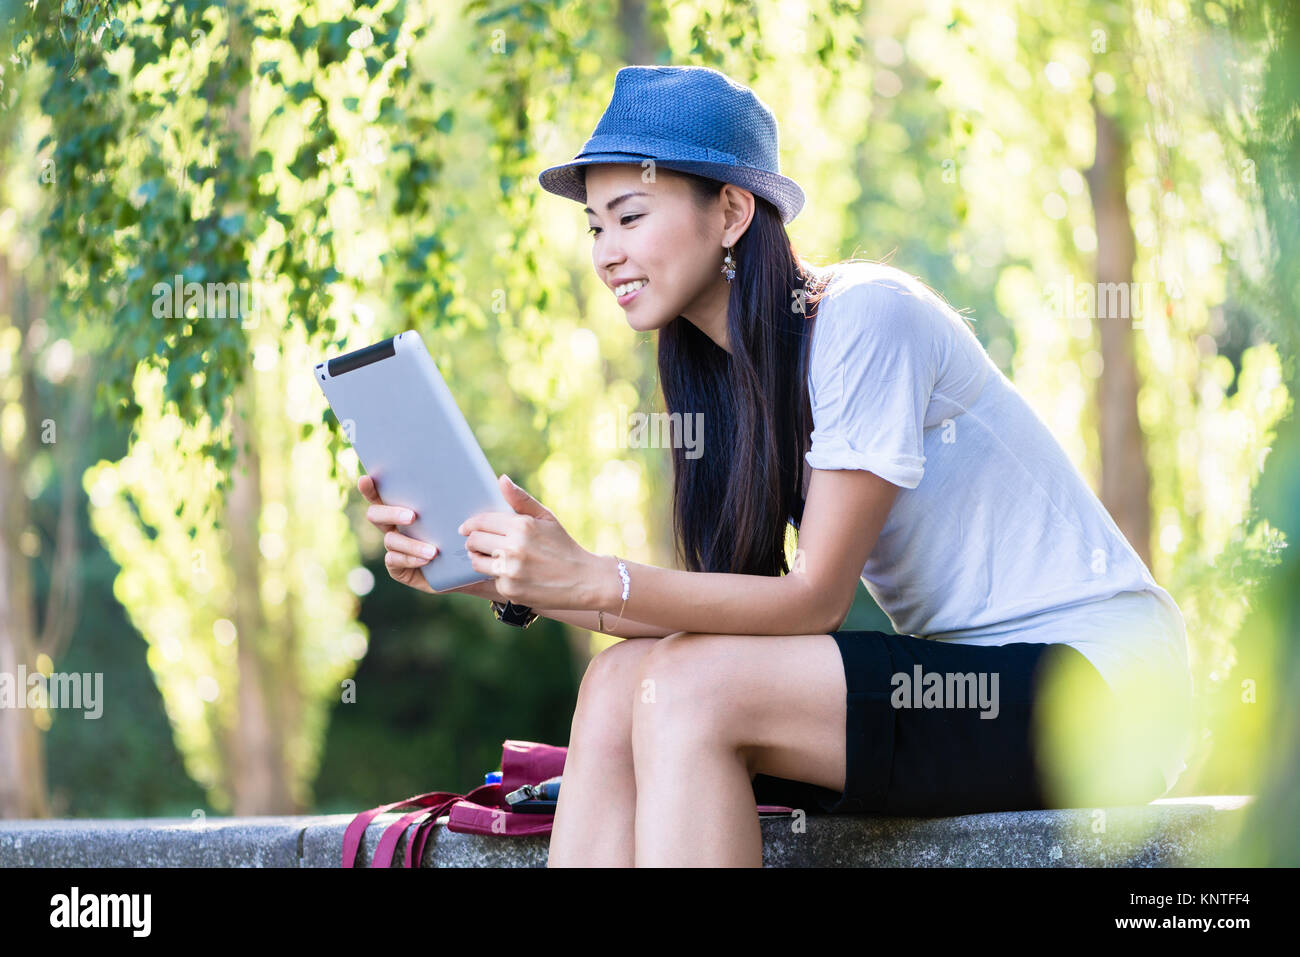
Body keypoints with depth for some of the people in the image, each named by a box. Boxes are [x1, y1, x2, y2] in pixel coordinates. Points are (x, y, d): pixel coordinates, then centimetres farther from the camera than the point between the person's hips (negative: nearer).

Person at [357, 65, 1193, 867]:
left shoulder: (865, 318, -15)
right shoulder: (728, 370, 11)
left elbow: (814, 597, -18)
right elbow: (712, 607, 1)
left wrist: (591, 579, -26)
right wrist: (512, 576, -9)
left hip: (1092, 684, -8)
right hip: (962, 678, 8)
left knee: (690, 689, -23)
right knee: (618, 682, -11)